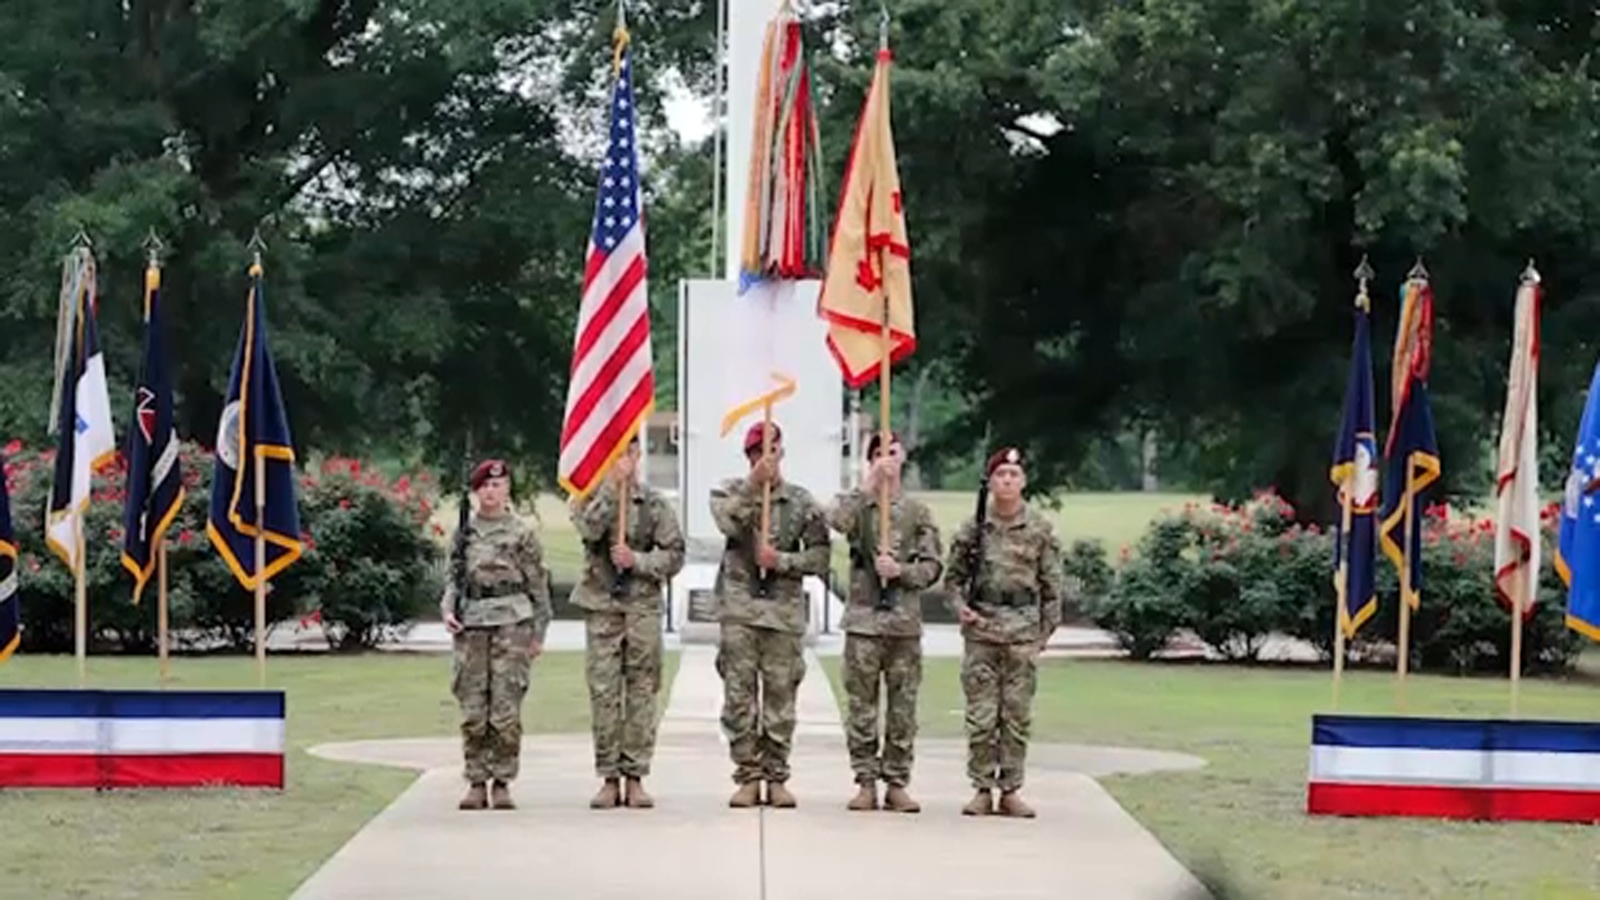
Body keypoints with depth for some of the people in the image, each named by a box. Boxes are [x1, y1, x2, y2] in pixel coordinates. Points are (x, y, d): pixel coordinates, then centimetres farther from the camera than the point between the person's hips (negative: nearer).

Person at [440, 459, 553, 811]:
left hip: (511, 623, -3)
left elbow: (538, 585, 6)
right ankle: (476, 783, 8)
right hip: (471, 624, 3)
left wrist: (538, 633, 4)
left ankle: (503, 783, 3)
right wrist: (448, 610, -1)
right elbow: (452, 579, 17)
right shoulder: (463, 533, 12)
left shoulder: (521, 533, 3)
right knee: (472, 712, 1)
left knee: (506, 712, -6)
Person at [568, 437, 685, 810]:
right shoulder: (589, 497, 6)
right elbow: (589, 529, -16)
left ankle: (635, 778, 5)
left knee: (642, 694, 0)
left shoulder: (654, 502, 7)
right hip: (602, 606, 0)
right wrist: (613, 485, -17)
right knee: (603, 695, -1)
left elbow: (674, 555, 4)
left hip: (643, 607, 0)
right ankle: (609, 779, 5)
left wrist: (638, 560, -11)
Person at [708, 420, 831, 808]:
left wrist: (782, 561, -9)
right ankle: (748, 776, 5)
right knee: (738, 695, -2)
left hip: (785, 610, 0)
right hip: (739, 607, 0)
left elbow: (820, 555, 5)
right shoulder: (729, 491, 7)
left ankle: (776, 777, 9)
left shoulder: (801, 501, 8)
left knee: (780, 696, 2)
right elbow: (727, 522, -14)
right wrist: (753, 484, -20)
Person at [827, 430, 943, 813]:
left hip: (905, 622, 1)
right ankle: (866, 782, 6)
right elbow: (836, 521, -17)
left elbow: (933, 565, 6)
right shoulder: (857, 503, 7)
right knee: (861, 706, 0)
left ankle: (896, 784, 7)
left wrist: (901, 571, -12)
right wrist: (870, 483, -18)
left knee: (903, 708, 2)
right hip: (863, 618, -1)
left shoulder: (918, 511, 9)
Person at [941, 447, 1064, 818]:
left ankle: (1010, 790, 8)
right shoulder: (973, 527, 4)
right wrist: (959, 606, -7)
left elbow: (1052, 584, 7)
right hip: (981, 629, 0)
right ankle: (982, 789, 5)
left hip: (1023, 630, 0)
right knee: (981, 715, 0)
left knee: (1018, 715, 2)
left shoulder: (1040, 529, 4)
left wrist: (1046, 630, 3)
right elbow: (953, 575, 11)